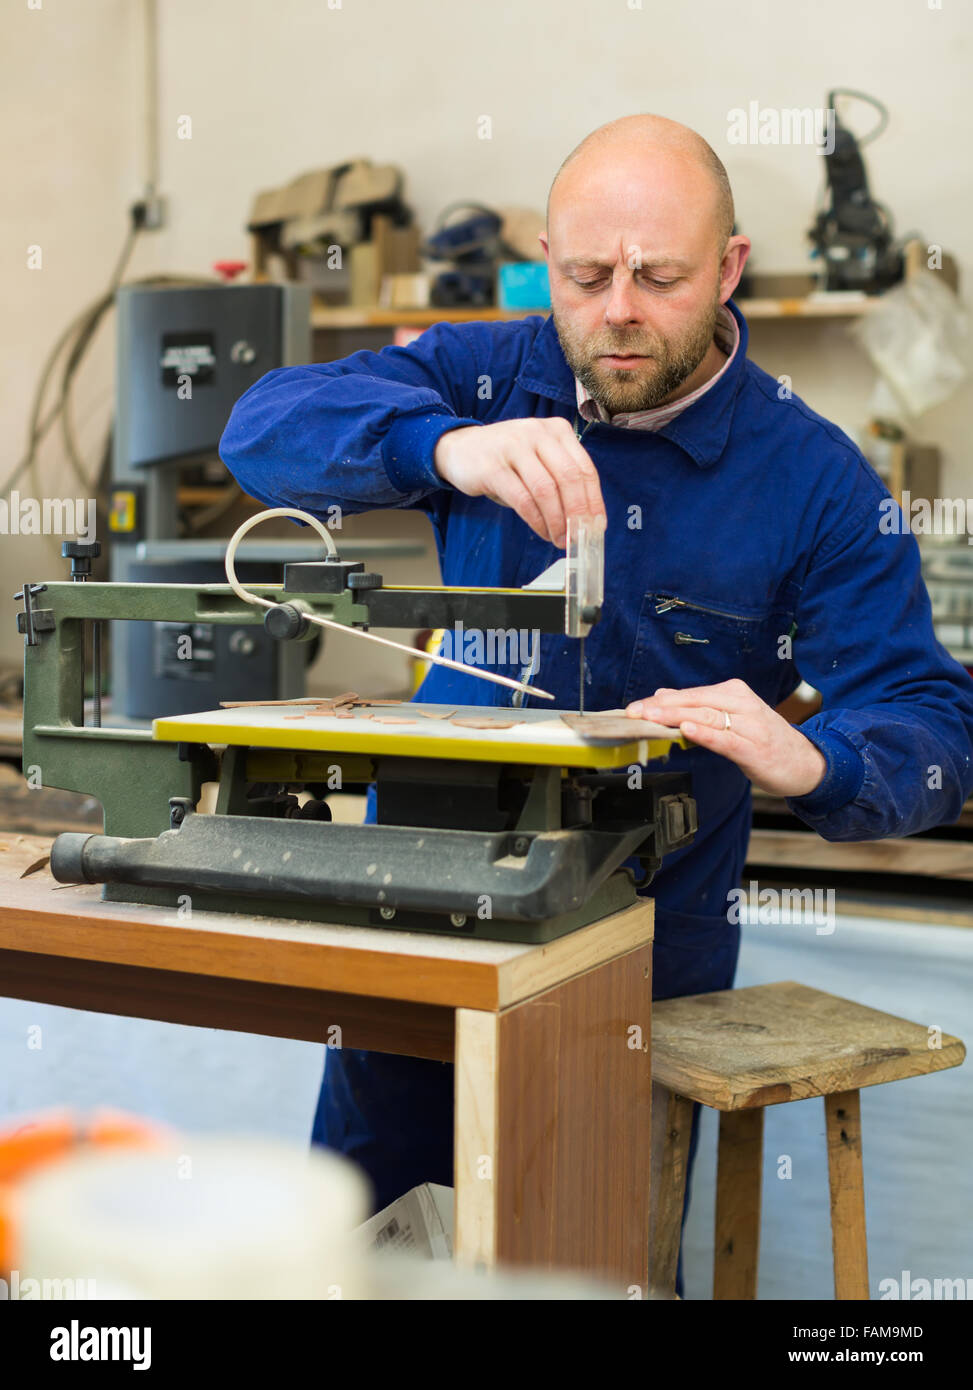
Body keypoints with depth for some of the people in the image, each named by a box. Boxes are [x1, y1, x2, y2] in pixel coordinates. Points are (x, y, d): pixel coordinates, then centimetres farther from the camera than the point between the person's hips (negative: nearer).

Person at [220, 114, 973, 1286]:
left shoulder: (813, 478, -10)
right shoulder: (483, 376, -4)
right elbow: (263, 428, -17)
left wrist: (810, 763, -37)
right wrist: (444, 446, -36)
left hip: (651, 938, -1)